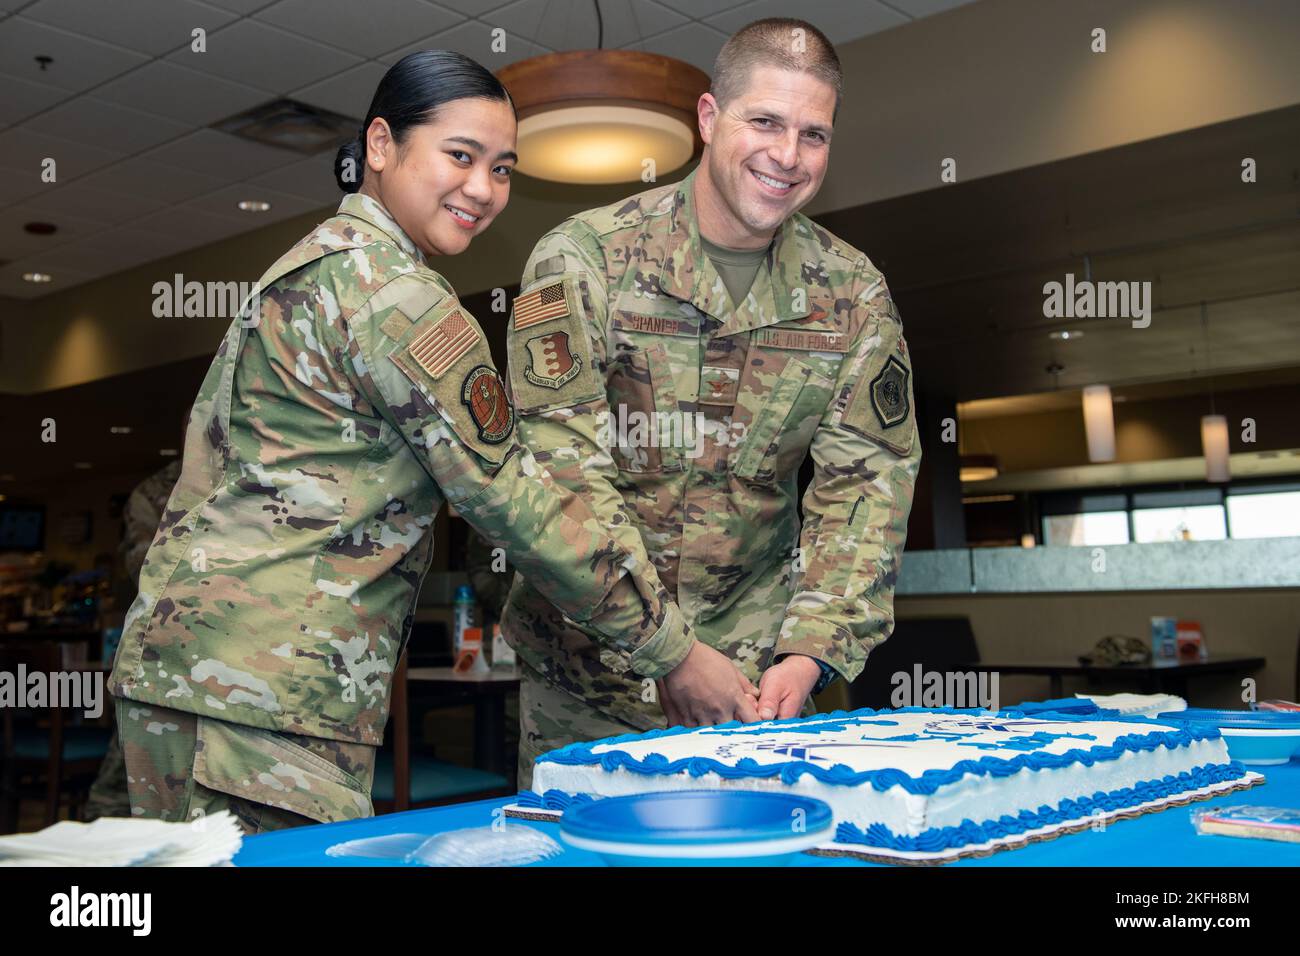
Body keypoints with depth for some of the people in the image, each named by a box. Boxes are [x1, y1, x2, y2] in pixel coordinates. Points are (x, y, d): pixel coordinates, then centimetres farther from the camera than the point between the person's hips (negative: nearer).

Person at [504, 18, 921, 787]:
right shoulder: (583, 259, -11)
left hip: (758, 666, 2)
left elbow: (869, 480, -1)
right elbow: (559, 464, -16)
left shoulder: (854, 296, 0)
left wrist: (811, 652, -14)